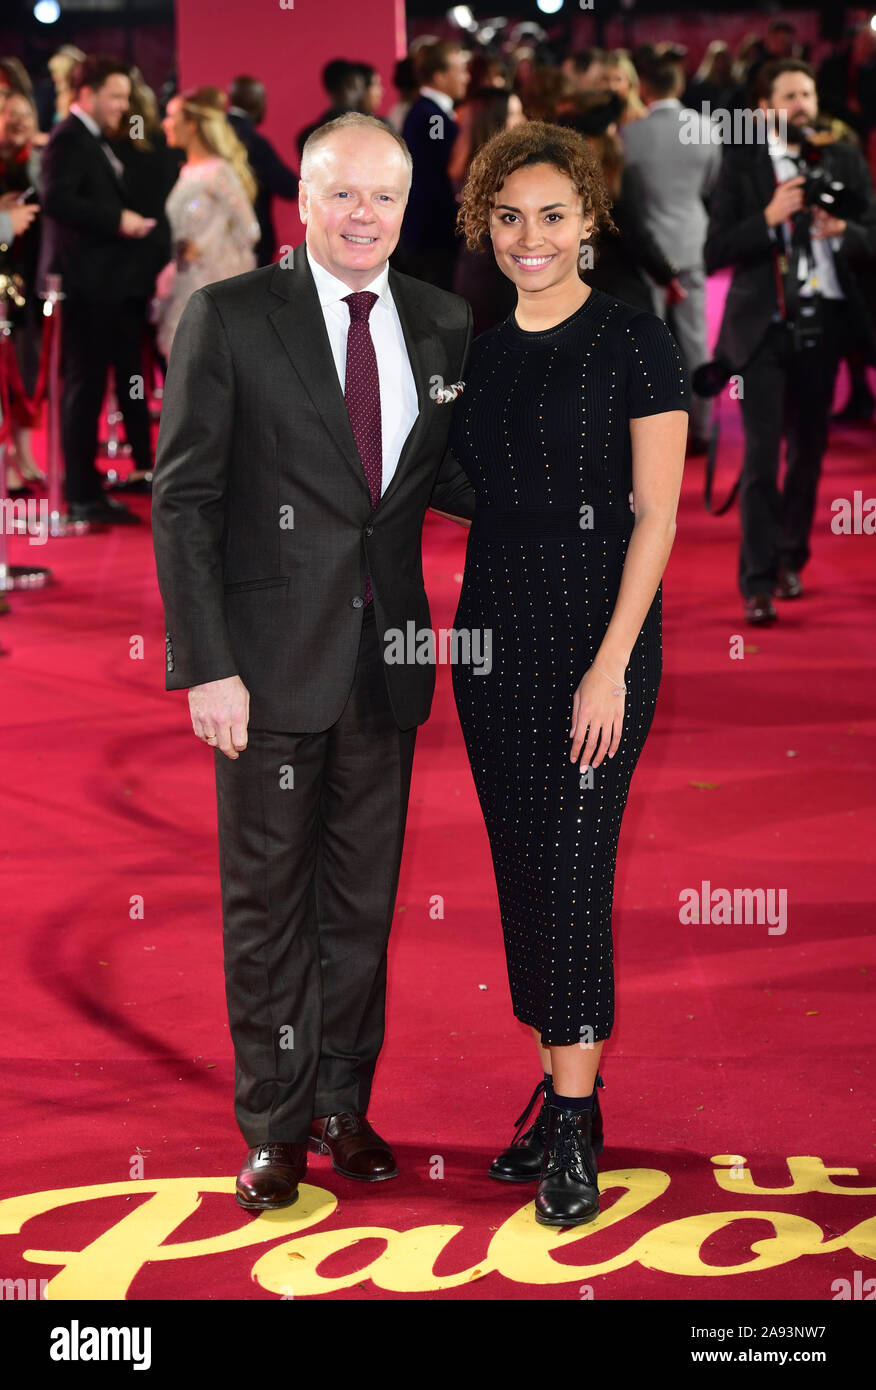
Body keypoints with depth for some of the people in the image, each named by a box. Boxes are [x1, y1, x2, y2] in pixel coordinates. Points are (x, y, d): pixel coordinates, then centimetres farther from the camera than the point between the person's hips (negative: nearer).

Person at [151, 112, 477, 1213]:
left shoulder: (443, 325, 5)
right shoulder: (228, 317, -7)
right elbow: (183, 500, -8)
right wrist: (206, 664, -14)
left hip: (387, 659, 4)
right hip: (274, 658, -4)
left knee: (363, 896, 13)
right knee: (268, 897, 7)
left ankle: (342, 1103, 28)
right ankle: (273, 1124, 20)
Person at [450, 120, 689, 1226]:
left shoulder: (633, 342, -7)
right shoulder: (481, 353, 11)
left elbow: (656, 515, -10)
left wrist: (611, 664, -16)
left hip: (597, 625, -6)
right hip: (492, 626, 6)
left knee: (572, 866, -7)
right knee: (520, 867, 8)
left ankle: (574, 1127, 0)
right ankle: (561, 1093, 17)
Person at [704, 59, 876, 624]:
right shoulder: (742, 163, -1)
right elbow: (716, 253, -7)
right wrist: (769, 217, -18)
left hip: (824, 319, 3)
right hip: (765, 323, -3)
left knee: (809, 448, 12)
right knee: (763, 452, -8)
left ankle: (790, 559, 29)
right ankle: (759, 583, -4)